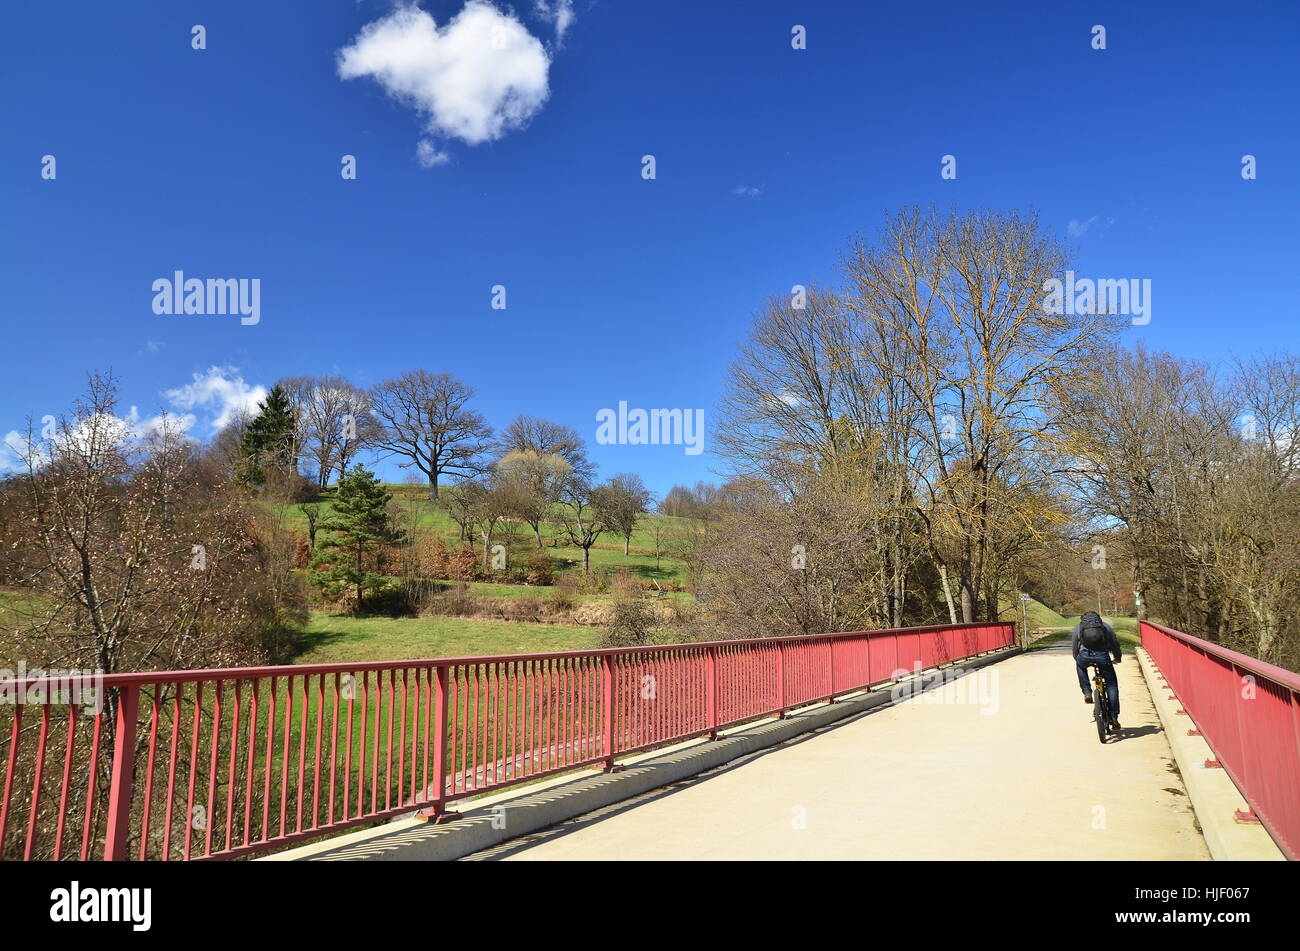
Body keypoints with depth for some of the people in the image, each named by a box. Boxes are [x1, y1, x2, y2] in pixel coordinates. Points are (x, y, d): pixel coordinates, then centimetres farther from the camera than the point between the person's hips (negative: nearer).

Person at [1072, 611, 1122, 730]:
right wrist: (1118, 657, 45)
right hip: (1102, 656, 0)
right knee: (1111, 684, 16)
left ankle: (1087, 693, 21)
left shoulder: (1078, 627, 26)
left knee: (1080, 666, 36)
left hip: (1084, 656, 0)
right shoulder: (1106, 626, 27)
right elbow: (1115, 643, 29)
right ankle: (1114, 717, 11)